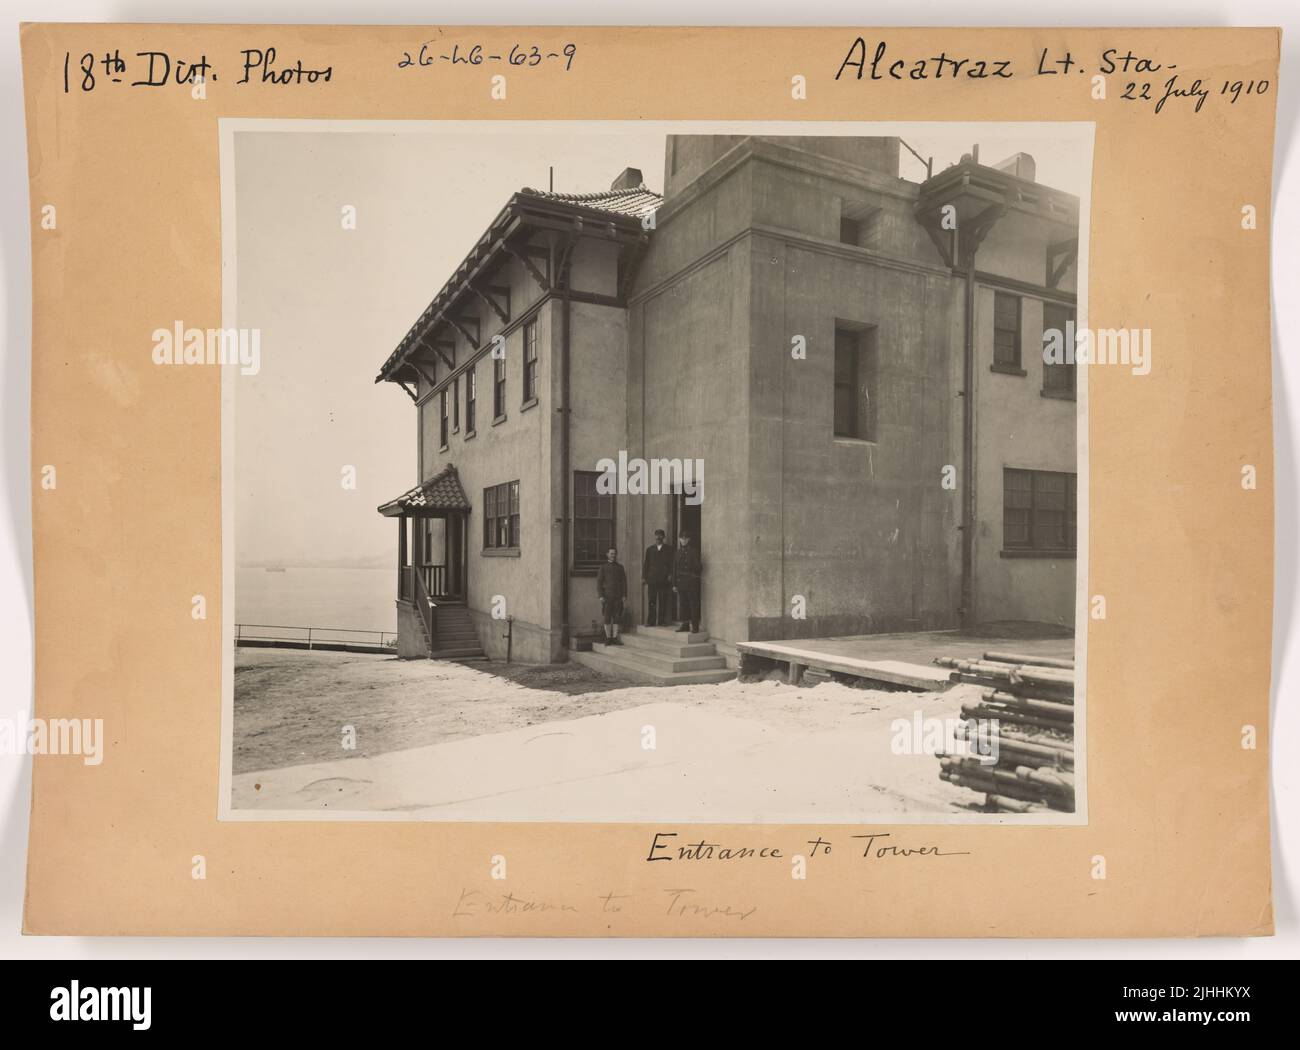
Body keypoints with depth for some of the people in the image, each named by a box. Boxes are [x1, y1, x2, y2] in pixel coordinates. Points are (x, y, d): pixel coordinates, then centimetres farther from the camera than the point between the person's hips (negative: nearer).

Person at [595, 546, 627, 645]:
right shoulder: (603, 567, 5)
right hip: (607, 596, -2)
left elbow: (624, 581, 12)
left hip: (618, 597, 2)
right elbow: (599, 582, 2)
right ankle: (608, 638, 4)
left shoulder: (620, 567, 12)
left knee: (616, 618, 0)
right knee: (607, 618, -1)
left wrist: (624, 595, 3)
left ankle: (615, 638, 4)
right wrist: (601, 596, -7)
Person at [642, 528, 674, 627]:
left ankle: (661, 621, 5)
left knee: (663, 602, 0)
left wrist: (670, 575, -6)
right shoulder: (649, 549, 13)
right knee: (651, 602, -1)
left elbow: (671, 563, 6)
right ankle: (651, 621, 1)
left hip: (664, 579, -1)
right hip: (652, 579, 1)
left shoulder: (668, 549, 8)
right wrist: (644, 577, 3)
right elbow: (645, 563, 11)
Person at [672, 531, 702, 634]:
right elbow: (674, 569, 13)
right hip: (681, 583, 5)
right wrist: (674, 584, 11)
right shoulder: (678, 552, 11)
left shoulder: (694, 552, -3)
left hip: (692, 583, -5)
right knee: (683, 605, 8)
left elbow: (699, 568, -3)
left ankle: (695, 626, -1)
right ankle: (685, 624, 16)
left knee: (693, 605, -4)